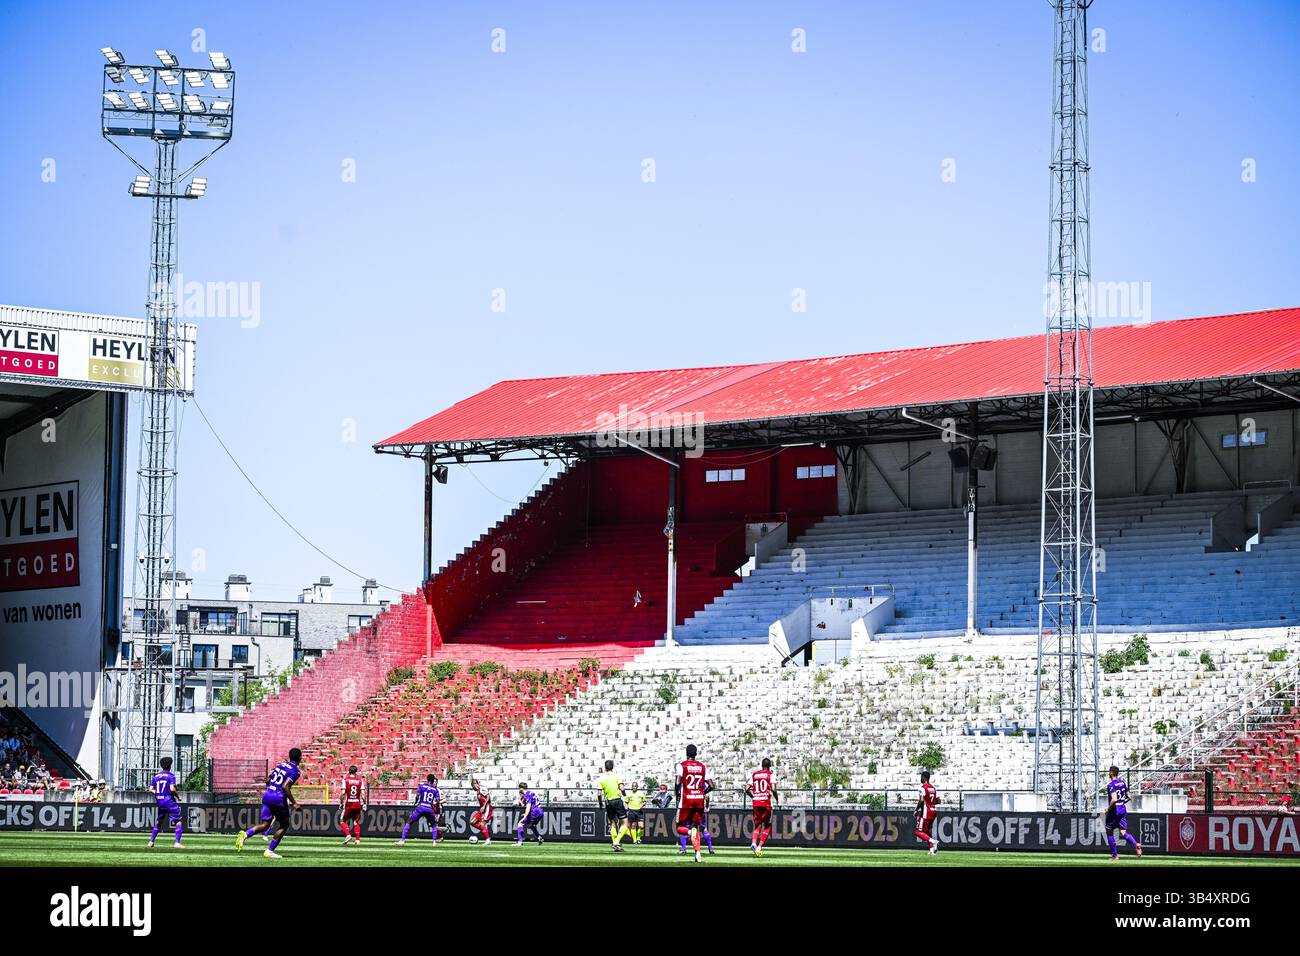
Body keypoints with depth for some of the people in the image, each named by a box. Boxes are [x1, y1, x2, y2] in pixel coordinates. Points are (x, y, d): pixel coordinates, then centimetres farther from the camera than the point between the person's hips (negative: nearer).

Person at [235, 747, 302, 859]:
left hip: (267, 796, 7)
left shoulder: (280, 765, 15)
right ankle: (269, 851, 7)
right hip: (279, 799, -7)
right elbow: (285, 787, -18)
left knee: (265, 825, 9)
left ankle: (245, 834, -18)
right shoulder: (295, 771, -7)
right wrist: (293, 802, -12)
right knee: (284, 825, 12)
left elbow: (267, 780, 17)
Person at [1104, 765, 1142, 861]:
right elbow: (1128, 797, 13)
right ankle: (1136, 845, -23)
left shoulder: (1111, 785, -16)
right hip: (1123, 810, 6)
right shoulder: (1123, 783, 7)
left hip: (1114, 811, -6)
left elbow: (1114, 799, -28)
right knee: (1123, 832, 4)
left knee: (1109, 832, 11)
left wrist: (1108, 808, -14)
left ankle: (1115, 855, 13)